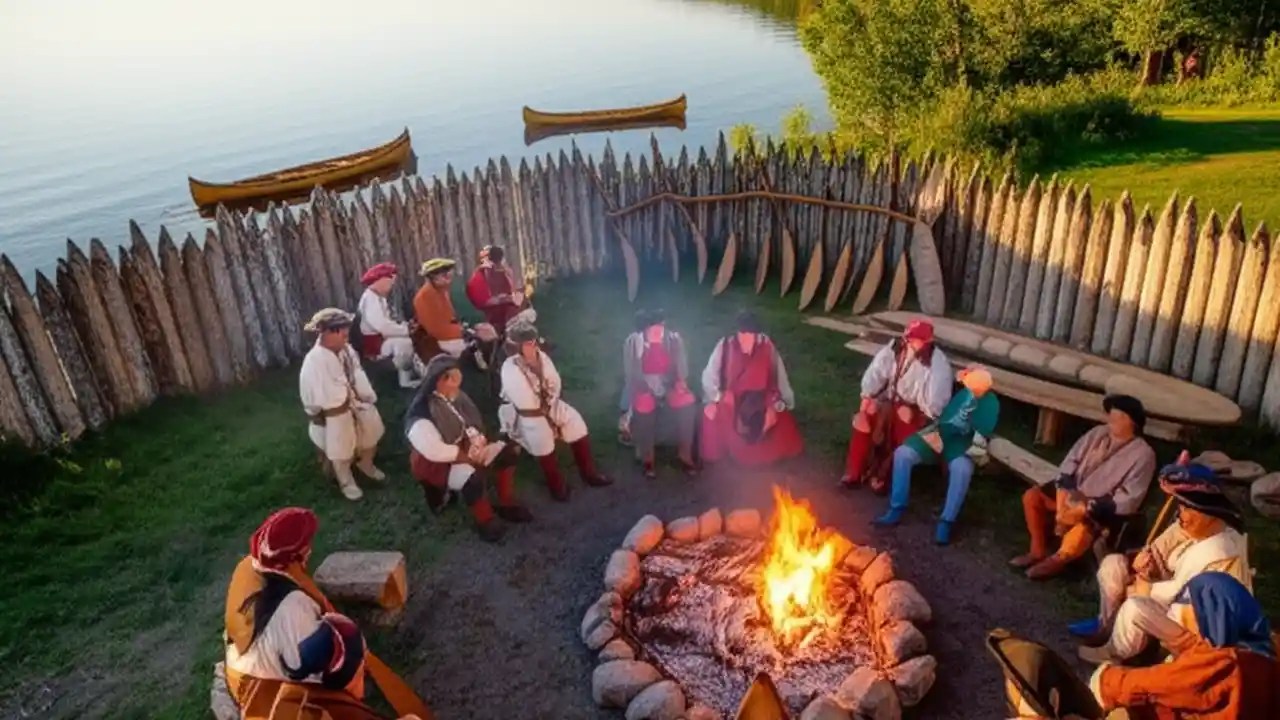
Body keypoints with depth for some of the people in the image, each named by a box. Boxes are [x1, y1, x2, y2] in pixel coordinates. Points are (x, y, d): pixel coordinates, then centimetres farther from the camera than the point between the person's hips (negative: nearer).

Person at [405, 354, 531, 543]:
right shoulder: (422, 412, -25)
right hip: (434, 462, -8)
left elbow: (472, 428, 10)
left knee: (506, 451, -4)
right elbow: (434, 451, -31)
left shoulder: (457, 397, 1)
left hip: (462, 449, 8)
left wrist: (477, 443, -13)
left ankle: (507, 504, 7)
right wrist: (468, 456, -21)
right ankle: (485, 520, -11)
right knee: (472, 476, -35)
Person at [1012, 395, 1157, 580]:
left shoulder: (1143, 454, -12)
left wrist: (1086, 508, -23)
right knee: (1032, 496, -12)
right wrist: (1064, 491, -16)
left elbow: (1128, 501, -17)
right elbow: (1071, 461, 1)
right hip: (1073, 493, 6)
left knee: (1081, 530, -35)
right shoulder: (1098, 433, 3)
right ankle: (1038, 551, 2)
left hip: (1101, 509, -6)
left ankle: (1058, 559, -2)